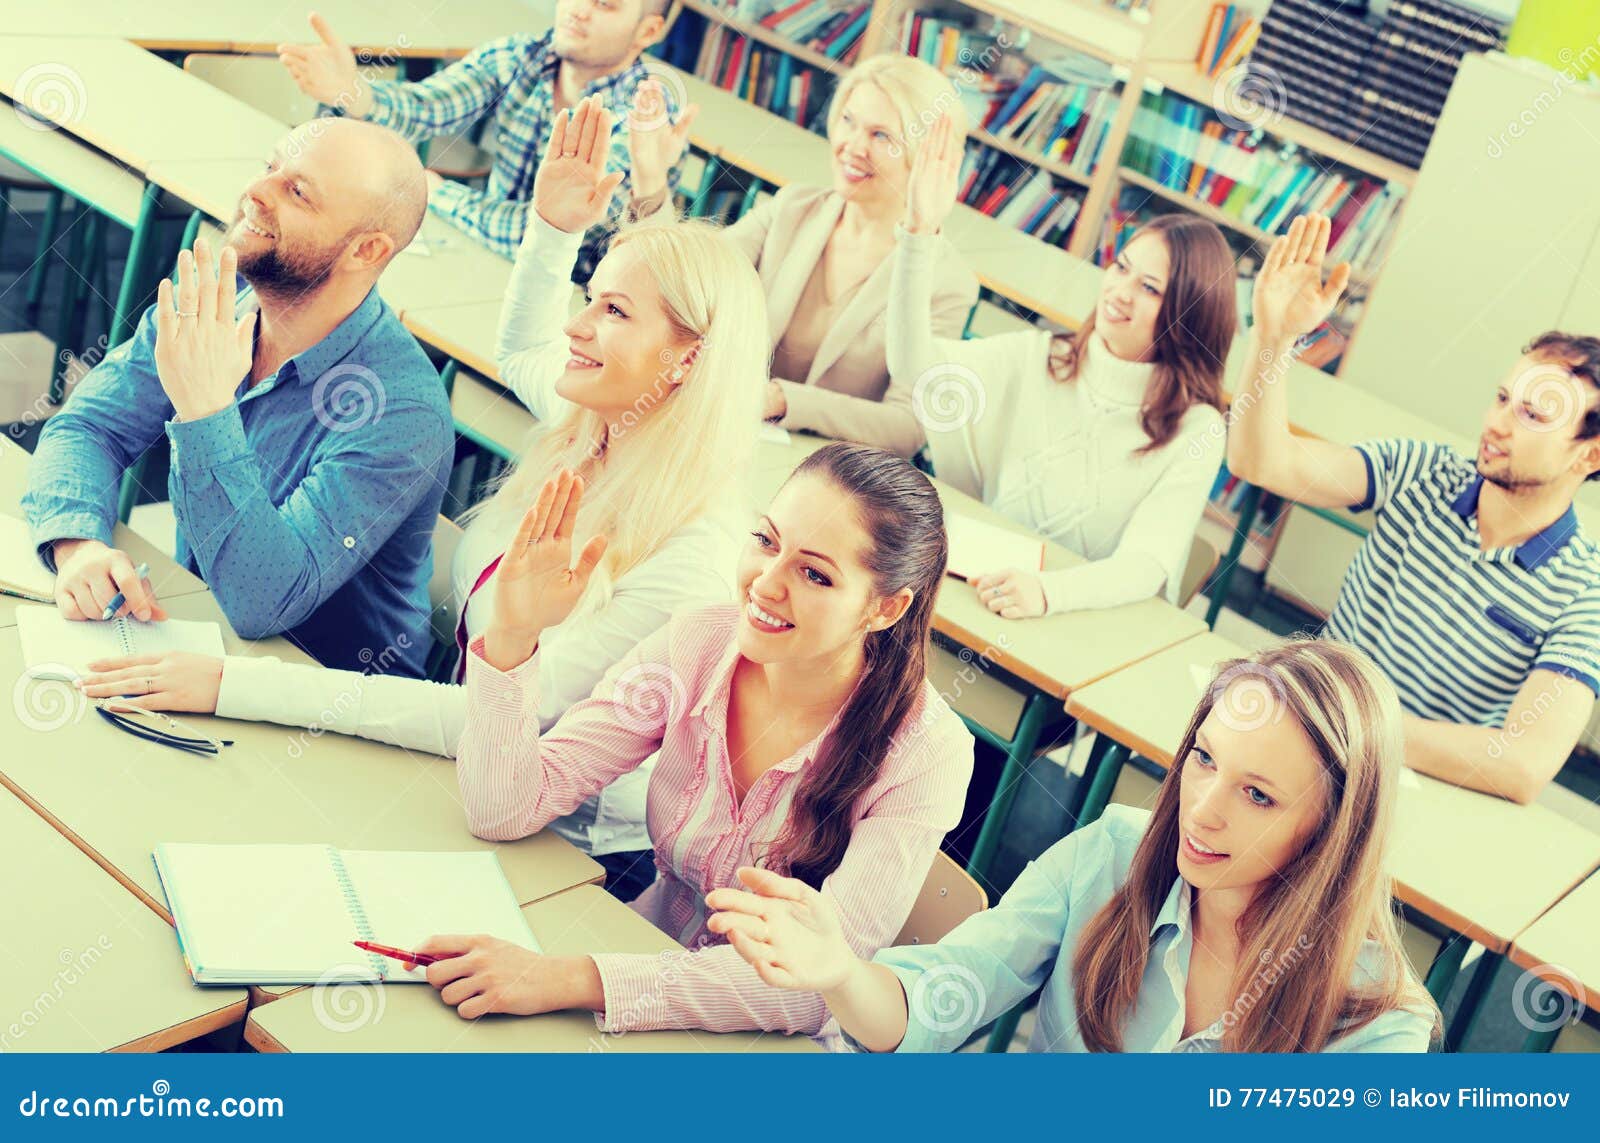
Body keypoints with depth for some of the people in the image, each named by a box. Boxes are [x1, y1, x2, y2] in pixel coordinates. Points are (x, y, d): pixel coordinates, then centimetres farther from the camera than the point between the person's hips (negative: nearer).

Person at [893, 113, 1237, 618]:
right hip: (984, 589, 4)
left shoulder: (1193, 432, -7)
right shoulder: (1034, 359, 2)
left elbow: (1147, 564, -19)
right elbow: (915, 367, -12)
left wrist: (1047, 591, -38)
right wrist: (921, 230, -21)